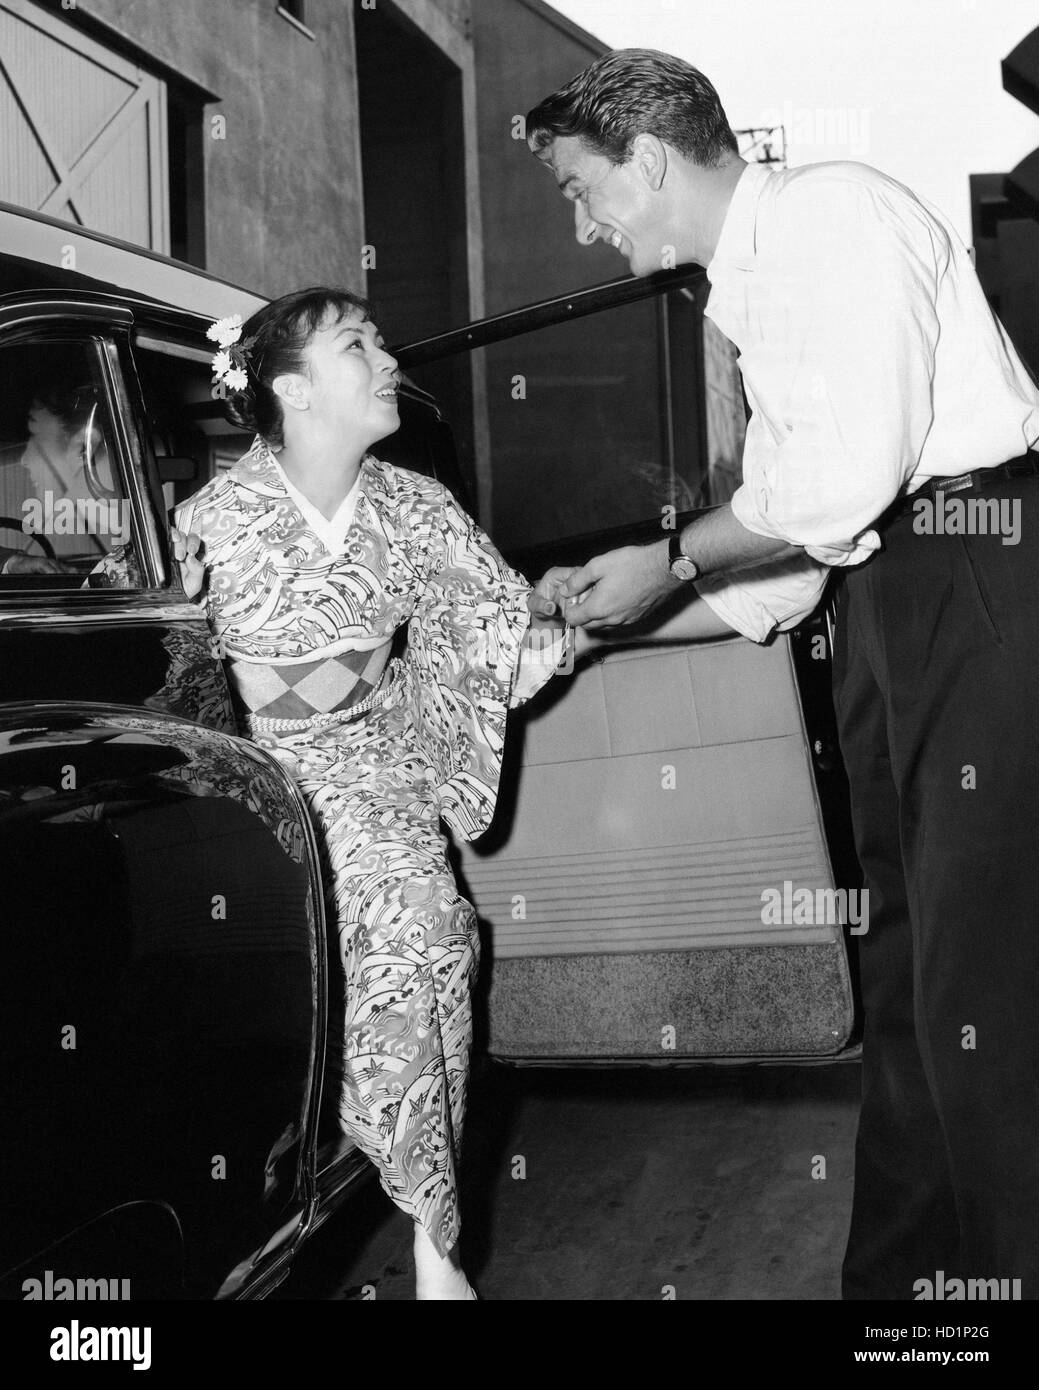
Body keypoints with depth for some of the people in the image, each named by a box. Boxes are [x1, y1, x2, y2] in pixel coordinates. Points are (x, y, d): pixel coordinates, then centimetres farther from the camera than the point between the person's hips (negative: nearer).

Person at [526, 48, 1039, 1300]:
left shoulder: (834, 213, -8)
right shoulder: (741, 291, 19)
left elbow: (850, 472, -19)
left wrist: (669, 562, -8)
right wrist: (612, 614, 12)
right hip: (877, 597, 9)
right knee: (898, 971, 12)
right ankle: (896, 1268, 22)